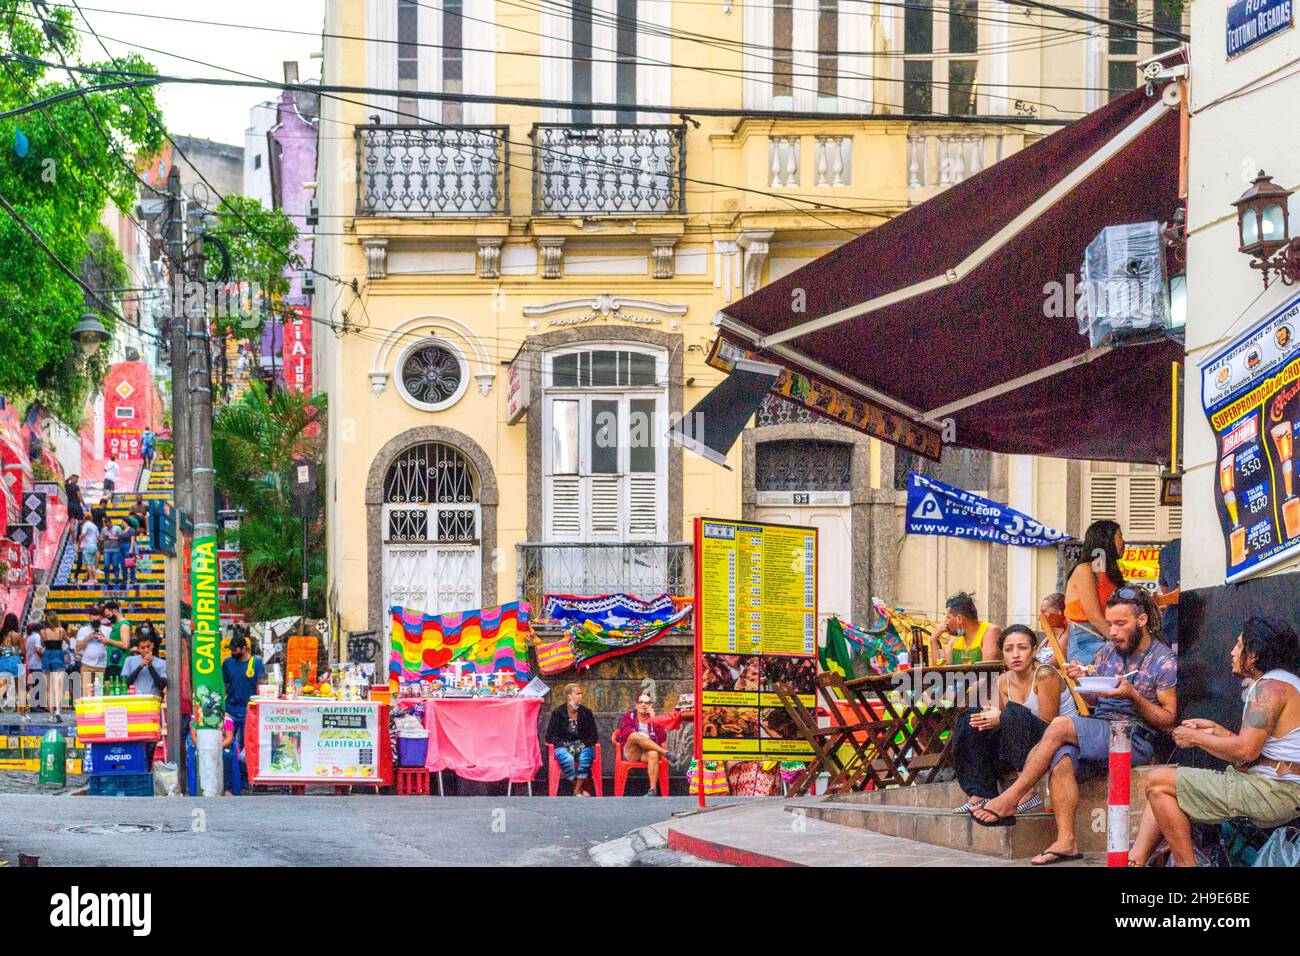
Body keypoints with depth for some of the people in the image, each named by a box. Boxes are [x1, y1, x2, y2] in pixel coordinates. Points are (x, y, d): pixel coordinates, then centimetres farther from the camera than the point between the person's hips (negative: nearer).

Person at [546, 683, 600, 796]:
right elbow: (551, 736, 0)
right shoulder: (558, 713, 3)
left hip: (582, 745, 2)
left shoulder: (586, 712, 10)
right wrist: (566, 746, -13)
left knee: (586, 757, -35)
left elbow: (594, 735, 10)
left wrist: (584, 745, -10)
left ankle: (577, 791, -26)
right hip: (563, 746, -2)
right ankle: (582, 789, -22)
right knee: (567, 758, -37)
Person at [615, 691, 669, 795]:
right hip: (630, 752, -1)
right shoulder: (628, 717, 16)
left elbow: (662, 738, 4)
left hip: (647, 752, 1)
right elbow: (625, 734, 0)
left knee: (653, 754, -38)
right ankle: (665, 753, -32)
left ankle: (653, 789, -43)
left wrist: (653, 720, 0)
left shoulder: (654, 719, 19)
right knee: (635, 736, -36)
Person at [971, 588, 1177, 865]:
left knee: (1060, 726, -25)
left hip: (1136, 739, -6)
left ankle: (1009, 800, -18)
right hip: (1099, 734, 6)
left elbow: (1169, 722, -6)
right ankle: (1066, 842, -31)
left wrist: (1133, 696, -18)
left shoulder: (1164, 661, -3)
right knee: (1061, 757, -27)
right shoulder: (1108, 652, 16)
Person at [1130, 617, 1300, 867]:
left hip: (1272, 791, -11)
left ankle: (1185, 864, -9)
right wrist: (1216, 731, 13)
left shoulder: (1270, 687, -14)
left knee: (1158, 782, -12)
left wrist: (1196, 738, -8)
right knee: (1162, 782, 14)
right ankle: (1135, 860, 3)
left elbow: (1246, 750, -22)